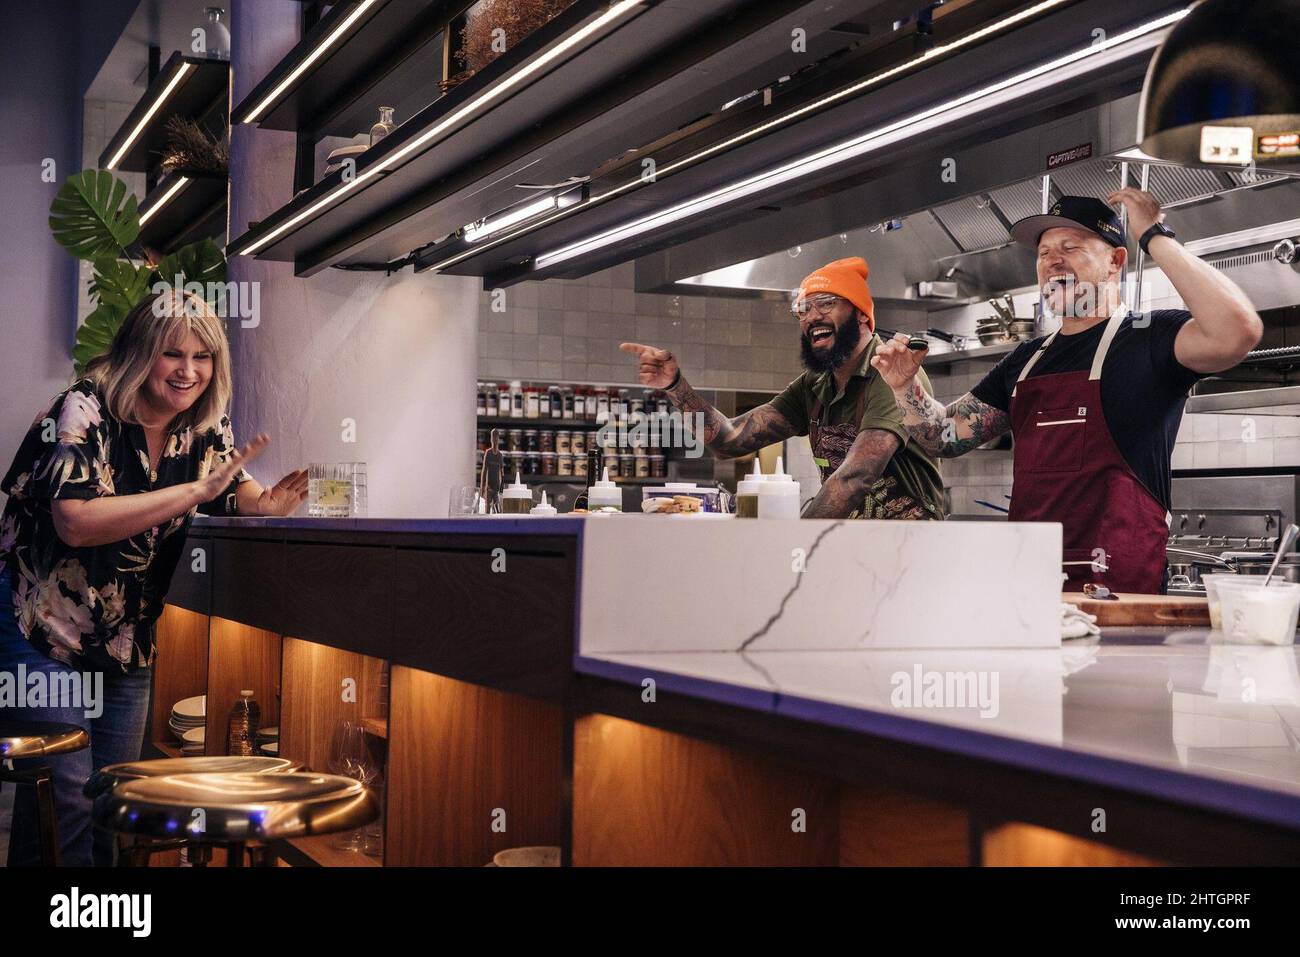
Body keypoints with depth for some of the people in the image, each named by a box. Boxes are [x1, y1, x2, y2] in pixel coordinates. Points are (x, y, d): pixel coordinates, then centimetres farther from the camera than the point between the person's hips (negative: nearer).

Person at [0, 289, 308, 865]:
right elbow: (76, 522, -31)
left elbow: (238, 494, 13)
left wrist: (273, 503, -13)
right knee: (64, 801, -10)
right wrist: (194, 491, -33)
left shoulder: (206, 429, 0)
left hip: (127, 642, 6)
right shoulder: (85, 412, -18)